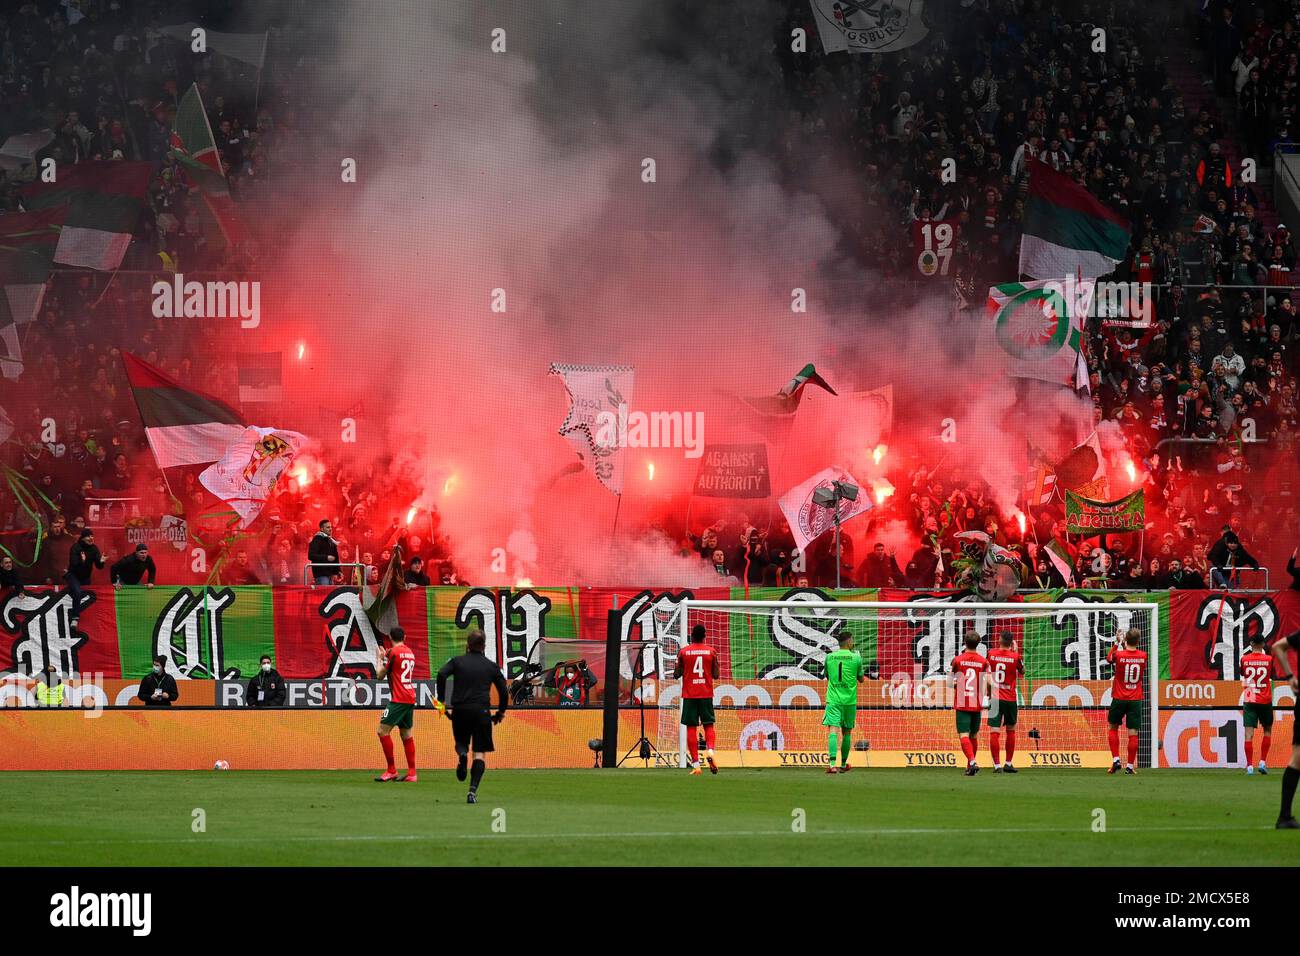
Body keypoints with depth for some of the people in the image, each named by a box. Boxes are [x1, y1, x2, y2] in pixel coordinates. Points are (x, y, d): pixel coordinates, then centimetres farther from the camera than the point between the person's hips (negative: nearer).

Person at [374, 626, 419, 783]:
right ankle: (411, 773, 10)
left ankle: (391, 770, -9)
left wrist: (379, 659, 13)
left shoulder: (393, 652, -8)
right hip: (410, 698, 8)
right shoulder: (410, 653, 14)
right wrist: (385, 656, 31)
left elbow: (380, 675, -3)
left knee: (383, 731, -6)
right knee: (407, 734, 12)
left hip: (398, 699, -8)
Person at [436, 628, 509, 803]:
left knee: (461, 742, 24)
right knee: (480, 753, 3)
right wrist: (501, 712, 22)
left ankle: (462, 754, -15)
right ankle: (473, 790, -13)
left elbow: (442, 674, -10)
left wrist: (441, 701, -4)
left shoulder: (457, 661, 8)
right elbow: (504, 691, 7)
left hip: (459, 710, 1)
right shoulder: (491, 666, 10)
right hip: (481, 710, -1)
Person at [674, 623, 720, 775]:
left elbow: (676, 674, 2)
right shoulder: (711, 652, 1)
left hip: (689, 695, -1)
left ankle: (695, 764, -4)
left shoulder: (683, 652, -2)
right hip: (706, 694, 1)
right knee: (709, 725, 10)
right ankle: (710, 750, -19)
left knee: (691, 728, 2)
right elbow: (716, 675, 3)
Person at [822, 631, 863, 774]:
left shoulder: (829, 657, 3)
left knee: (833, 730, -9)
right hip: (849, 700, 0)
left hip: (833, 699, 0)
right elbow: (861, 679, 9)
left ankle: (832, 763, -27)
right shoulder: (856, 658, -3)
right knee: (847, 732, 14)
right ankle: (843, 764, 26)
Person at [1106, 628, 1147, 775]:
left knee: (1113, 728, 18)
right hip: (1135, 700, 1)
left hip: (1119, 698, -1)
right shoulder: (1143, 656, -5)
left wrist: (1117, 643, 21)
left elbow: (1109, 657, 11)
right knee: (1133, 733, 2)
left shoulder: (1119, 655, -12)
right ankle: (1130, 766, 1)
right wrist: (1125, 646, 20)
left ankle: (1115, 760, 8)